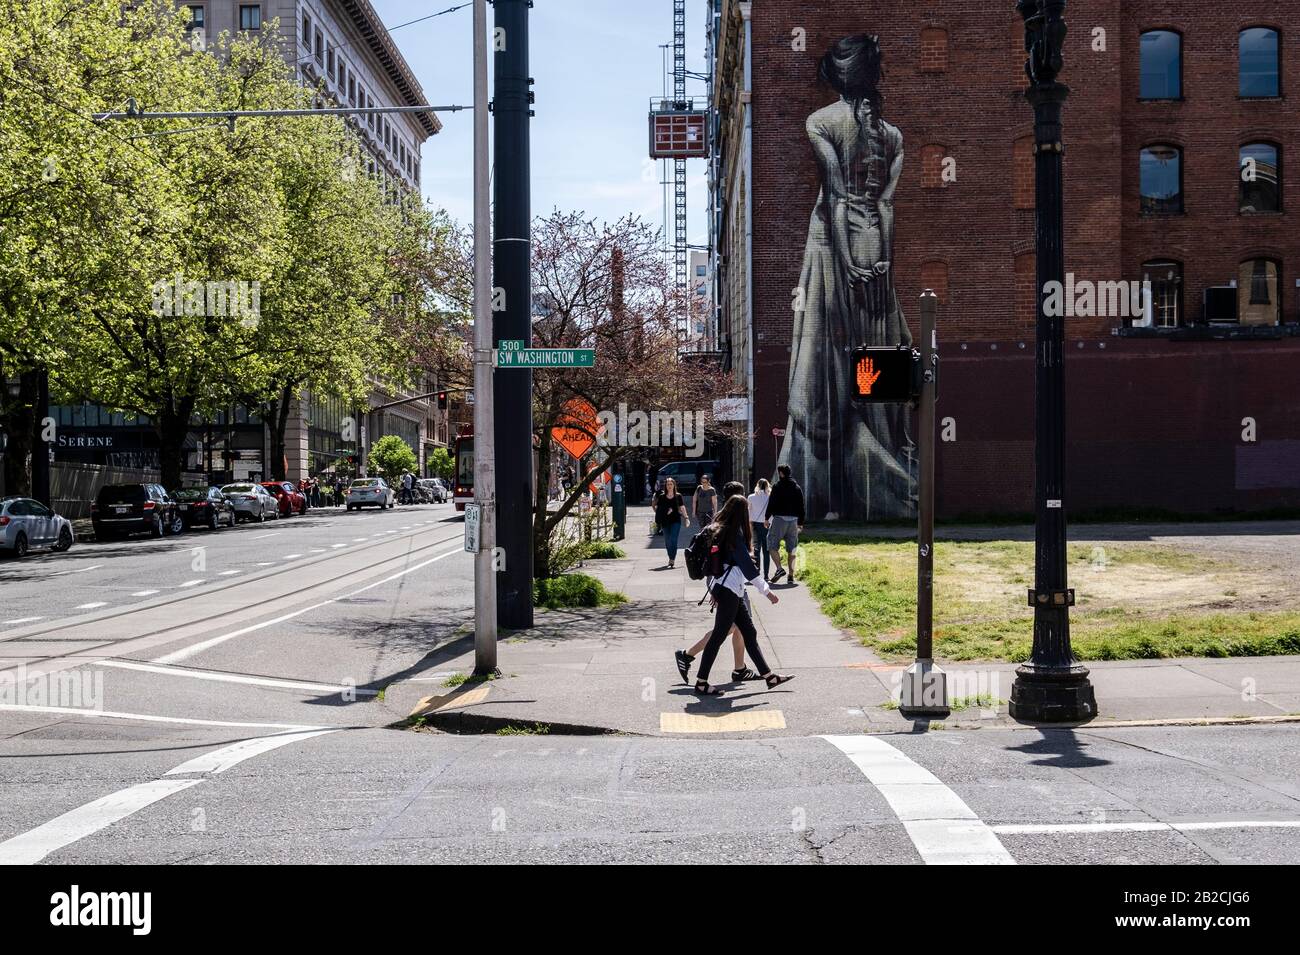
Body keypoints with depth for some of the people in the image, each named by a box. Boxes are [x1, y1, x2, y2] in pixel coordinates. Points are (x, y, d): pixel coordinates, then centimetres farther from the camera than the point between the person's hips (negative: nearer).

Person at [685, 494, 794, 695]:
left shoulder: (718, 530, 13)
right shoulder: (735, 534, -15)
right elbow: (747, 565, -15)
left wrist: (715, 593, 22)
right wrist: (766, 590, -9)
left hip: (725, 588, 10)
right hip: (728, 590, -10)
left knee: (749, 633, 12)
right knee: (719, 635, -5)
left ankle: (769, 676, 18)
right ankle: (701, 683, -1)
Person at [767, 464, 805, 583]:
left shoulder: (778, 486, -5)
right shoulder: (797, 487, 13)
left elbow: (771, 504, -9)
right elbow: (801, 507, 14)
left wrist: (767, 518, 0)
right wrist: (800, 523, 19)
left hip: (779, 519, -5)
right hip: (793, 520, 5)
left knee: (772, 545, -1)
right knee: (791, 549, 9)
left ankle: (779, 568, -19)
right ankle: (791, 575, 5)